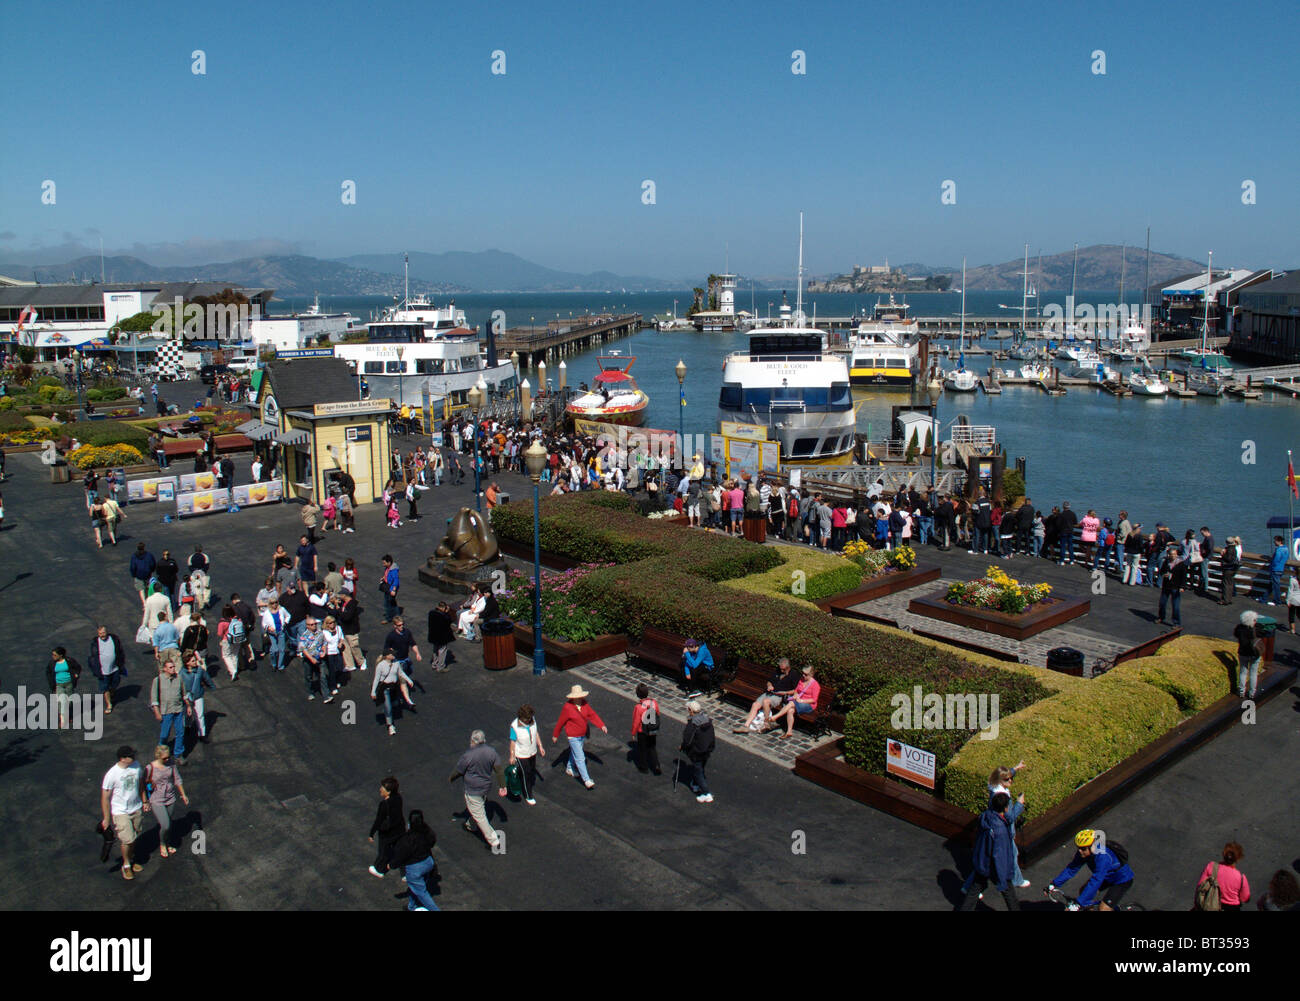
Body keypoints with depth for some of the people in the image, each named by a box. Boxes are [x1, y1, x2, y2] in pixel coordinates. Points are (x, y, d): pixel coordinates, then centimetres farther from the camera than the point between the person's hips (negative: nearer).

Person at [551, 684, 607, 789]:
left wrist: (602, 725, -15)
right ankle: (587, 780, -3)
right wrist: (555, 735, -2)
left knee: (574, 752, 27)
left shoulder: (584, 704, -6)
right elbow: (560, 722, -12)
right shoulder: (567, 707, -23)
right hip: (573, 736, -7)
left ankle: (569, 769, 51)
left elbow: (592, 715, -3)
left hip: (582, 735, 7)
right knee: (580, 758, -6)